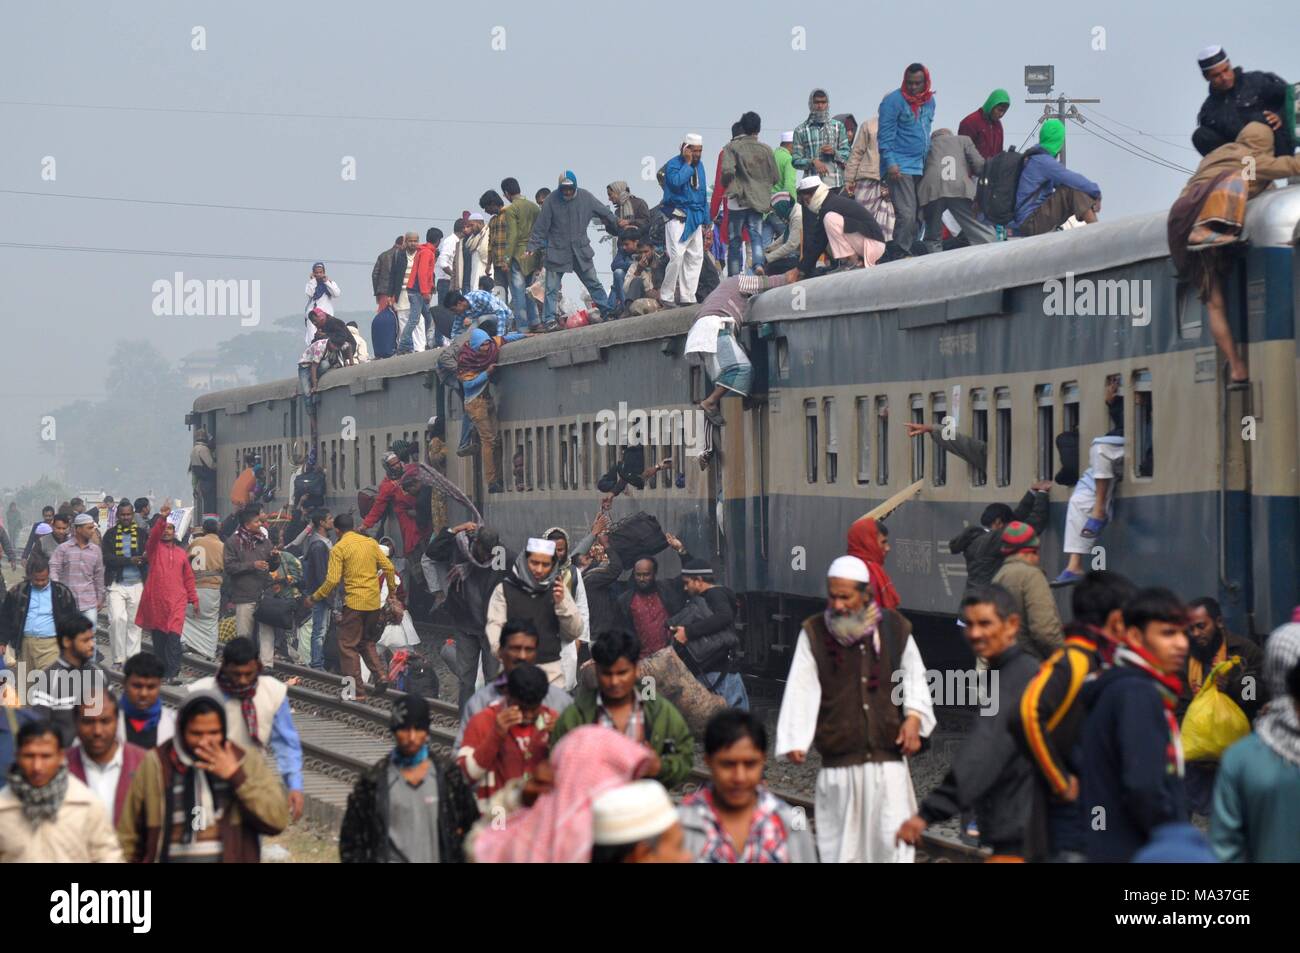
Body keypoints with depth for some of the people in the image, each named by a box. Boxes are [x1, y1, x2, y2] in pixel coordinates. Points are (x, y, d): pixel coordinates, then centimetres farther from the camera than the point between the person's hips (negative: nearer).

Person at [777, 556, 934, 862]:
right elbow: (801, 691, -6)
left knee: (893, 840, -1)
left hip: (889, 759, 1)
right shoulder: (814, 633, -1)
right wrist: (795, 741, -17)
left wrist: (914, 716, -3)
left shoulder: (895, 628, 2)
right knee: (842, 842, 2)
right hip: (839, 764, -1)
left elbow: (914, 677, 14)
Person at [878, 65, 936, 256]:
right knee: (906, 215, -14)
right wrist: (890, 163, -18)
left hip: (921, 166, 7)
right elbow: (886, 135, -11)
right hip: (900, 167, -7)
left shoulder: (929, 101, 13)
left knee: (920, 214, 5)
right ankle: (902, 255, -10)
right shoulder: (894, 101, -8)